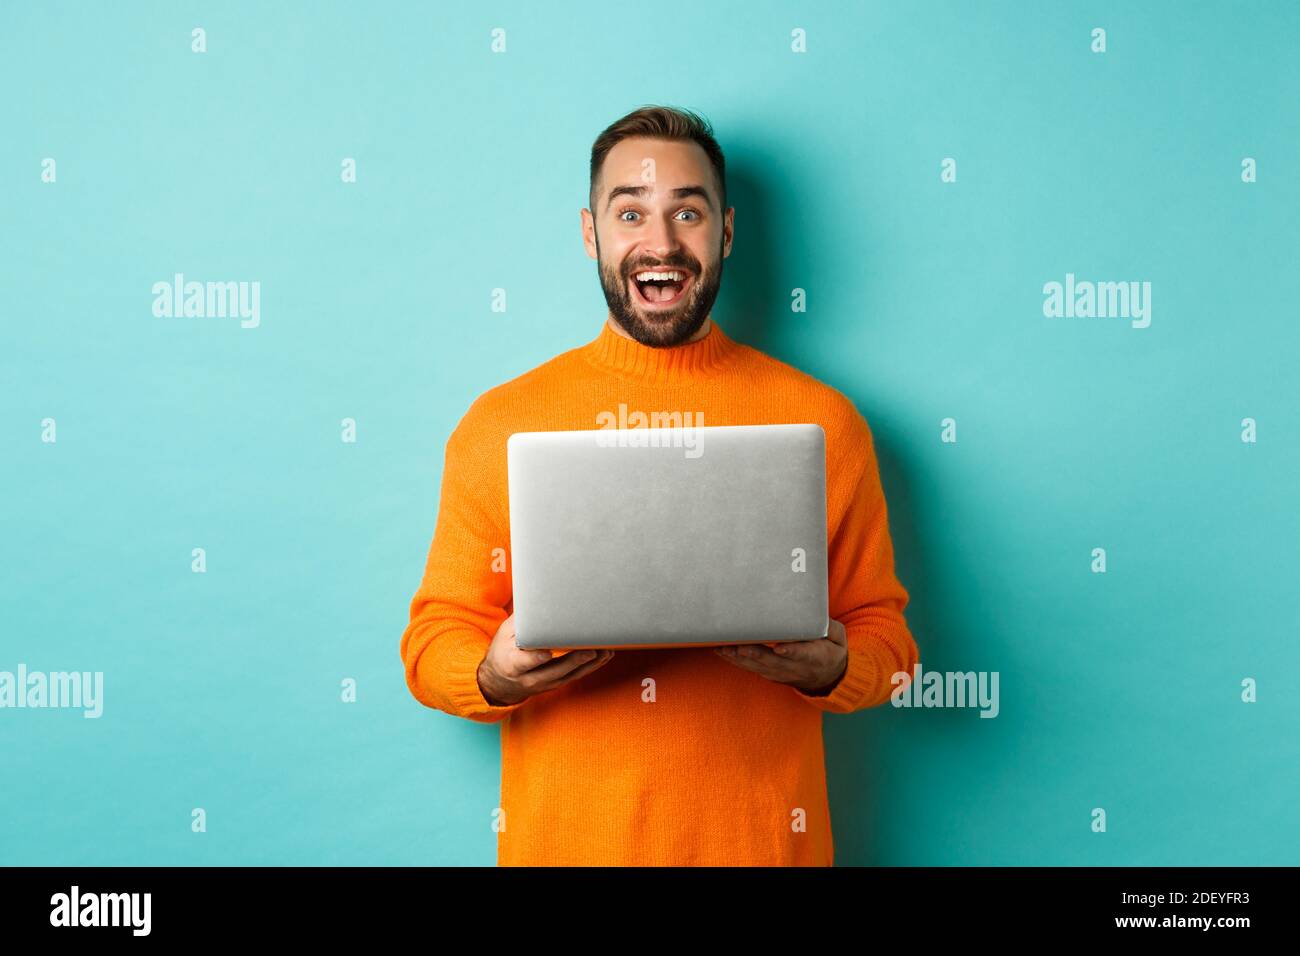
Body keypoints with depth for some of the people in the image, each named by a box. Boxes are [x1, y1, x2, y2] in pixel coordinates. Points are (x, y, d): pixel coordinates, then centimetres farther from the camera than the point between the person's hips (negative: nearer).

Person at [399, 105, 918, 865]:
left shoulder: (822, 422, -2)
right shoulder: (498, 423, -2)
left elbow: (885, 635, 2)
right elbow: (434, 637, 1)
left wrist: (830, 667, -18)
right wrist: (493, 675, -18)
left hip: (760, 839, 0)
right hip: (557, 838, 0)